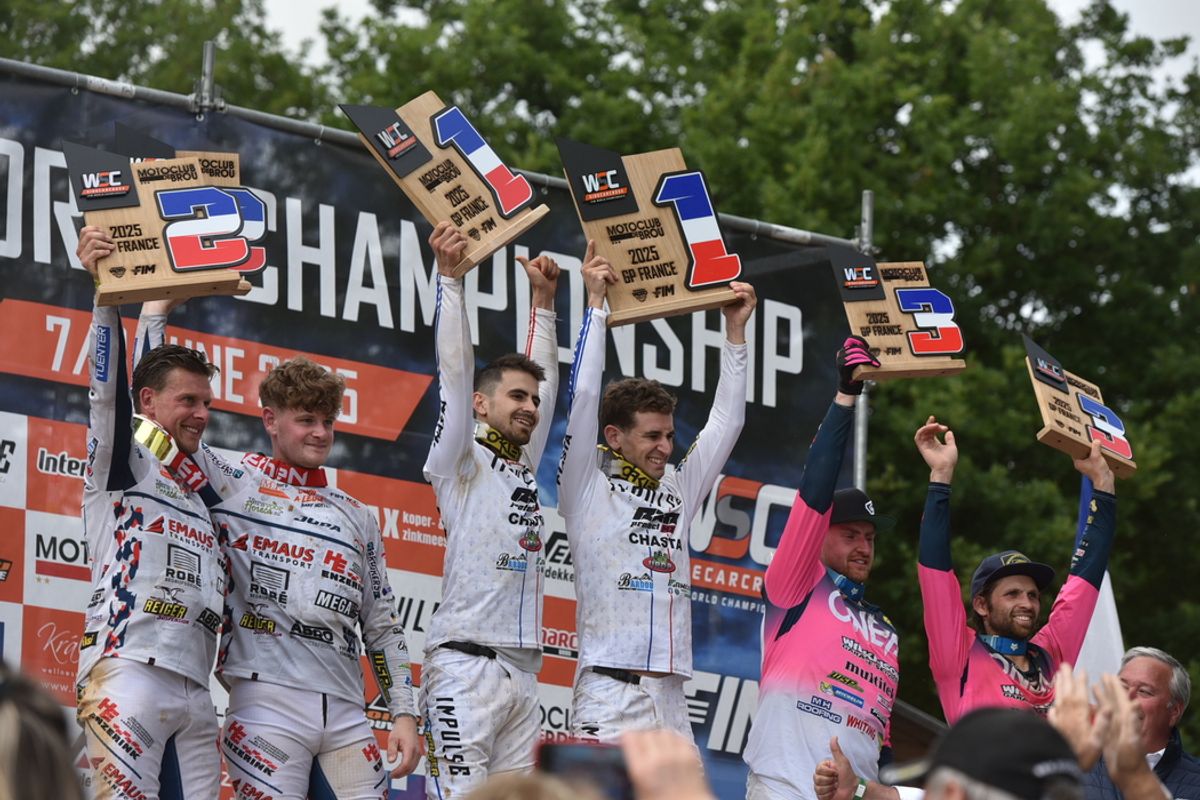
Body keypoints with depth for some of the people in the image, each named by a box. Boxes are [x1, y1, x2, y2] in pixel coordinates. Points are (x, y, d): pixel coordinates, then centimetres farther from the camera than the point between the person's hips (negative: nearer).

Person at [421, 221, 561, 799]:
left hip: (522, 672, 7)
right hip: (466, 666, -7)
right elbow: (455, 373, -7)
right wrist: (448, 276, -11)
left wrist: (543, 299, 28)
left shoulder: (525, 468, 19)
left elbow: (545, 379, 28)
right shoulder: (462, 465, 1)